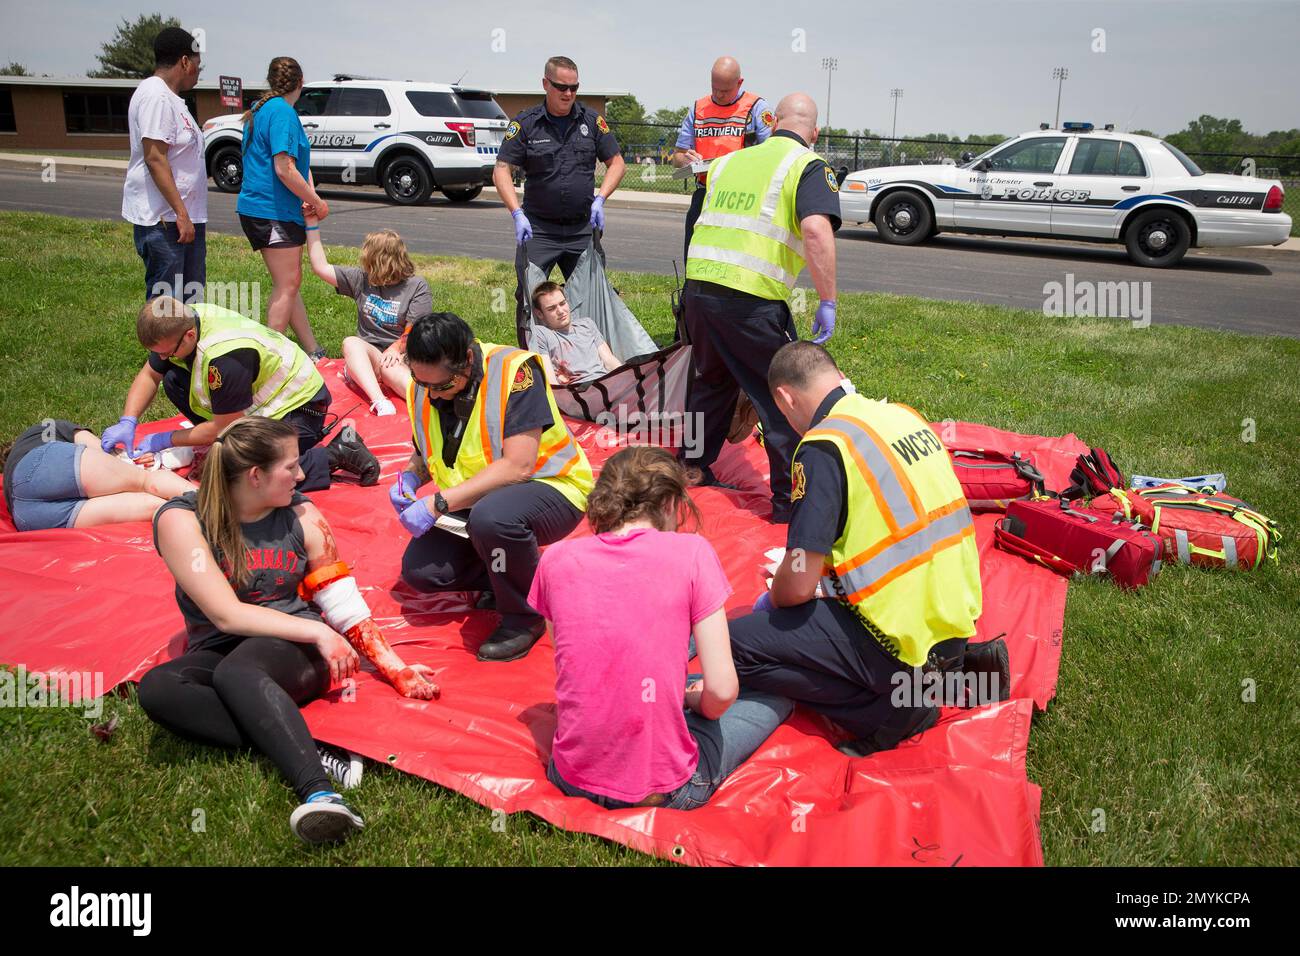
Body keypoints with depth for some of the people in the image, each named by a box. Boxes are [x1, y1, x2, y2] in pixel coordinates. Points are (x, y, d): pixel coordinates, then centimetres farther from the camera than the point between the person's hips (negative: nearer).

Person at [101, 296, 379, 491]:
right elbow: (149, 375, 6)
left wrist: (165, 440, -11)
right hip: (264, 395, 9)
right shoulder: (181, 322, -10)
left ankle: (336, 454, -11)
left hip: (298, 407, -9)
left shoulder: (224, 356, -34)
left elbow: (222, 428, -22)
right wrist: (127, 423, -7)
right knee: (173, 381, -2)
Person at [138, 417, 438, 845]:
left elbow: (345, 603, 4)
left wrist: (394, 668, -2)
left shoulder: (302, 516, 3)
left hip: (295, 651, 0)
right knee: (158, 687, -33)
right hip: (218, 654, 1)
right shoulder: (181, 520, -6)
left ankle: (318, 793, -52)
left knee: (237, 671, -35)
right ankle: (315, 761, -40)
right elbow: (226, 614, -13)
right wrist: (318, 632, -17)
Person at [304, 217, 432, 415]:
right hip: (367, 354, 4)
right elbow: (320, 267, 19)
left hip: (401, 355, -4)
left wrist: (396, 348, -29)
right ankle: (380, 403, -57)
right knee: (350, 343, -32)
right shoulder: (362, 279, 17)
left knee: (389, 367, -40)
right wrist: (312, 225, 18)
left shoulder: (417, 286, 1)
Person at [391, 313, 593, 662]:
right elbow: (425, 453, 16)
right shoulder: (421, 388, -3)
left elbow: (518, 466, -30)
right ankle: (520, 576, 9)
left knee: (491, 515, -38)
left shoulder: (514, 370, -23)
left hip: (551, 488, -7)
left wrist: (438, 503, -30)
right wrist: (410, 477, -9)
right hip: (474, 504, 7)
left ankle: (523, 618, -12)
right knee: (418, 570, -13)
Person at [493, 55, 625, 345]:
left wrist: (599, 199, -6)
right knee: (529, 297, -4)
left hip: (582, 228, 2)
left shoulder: (591, 120, 5)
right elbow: (501, 171, -4)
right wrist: (517, 214, -18)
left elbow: (616, 163, 10)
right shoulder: (525, 123, -2)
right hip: (538, 228, -2)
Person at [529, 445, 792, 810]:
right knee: (778, 692, 21)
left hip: (572, 779, 4)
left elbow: (568, 664, 9)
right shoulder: (691, 552, -11)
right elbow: (722, 691, -13)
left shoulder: (555, 559, -2)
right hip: (665, 790, -4)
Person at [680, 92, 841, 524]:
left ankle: (693, 468, 38)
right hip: (752, 299, -6)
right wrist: (828, 301, -14)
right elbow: (817, 230, -18)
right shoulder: (810, 167, -1)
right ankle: (791, 500, 11)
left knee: (712, 380, 27)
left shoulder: (729, 160, 19)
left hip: (697, 284, 7)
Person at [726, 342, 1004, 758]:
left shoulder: (822, 448, -18)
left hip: (902, 645, -8)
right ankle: (955, 666, 15)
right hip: (957, 620, 8)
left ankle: (890, 713, -1)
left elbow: (799, 584, -19)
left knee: (736, 644, -4)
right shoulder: (904, 415, 6)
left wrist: (772, 602, 5)